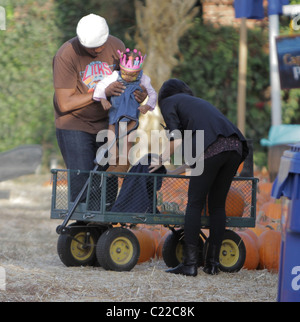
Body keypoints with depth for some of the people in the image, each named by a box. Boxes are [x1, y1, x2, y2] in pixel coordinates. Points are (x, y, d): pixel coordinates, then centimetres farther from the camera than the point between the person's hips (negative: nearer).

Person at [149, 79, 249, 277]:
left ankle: (190, 264, -3)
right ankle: (212, 263, 14)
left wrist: (162, 159, 17)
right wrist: (173, 173, 45)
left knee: (195, 204, 0)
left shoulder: (168, 102, 18)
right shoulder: (198, 103, 38)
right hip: (235, 146, 6)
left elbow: (177, 140, 2)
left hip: (212, 148, -6)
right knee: (218, 205, 14)